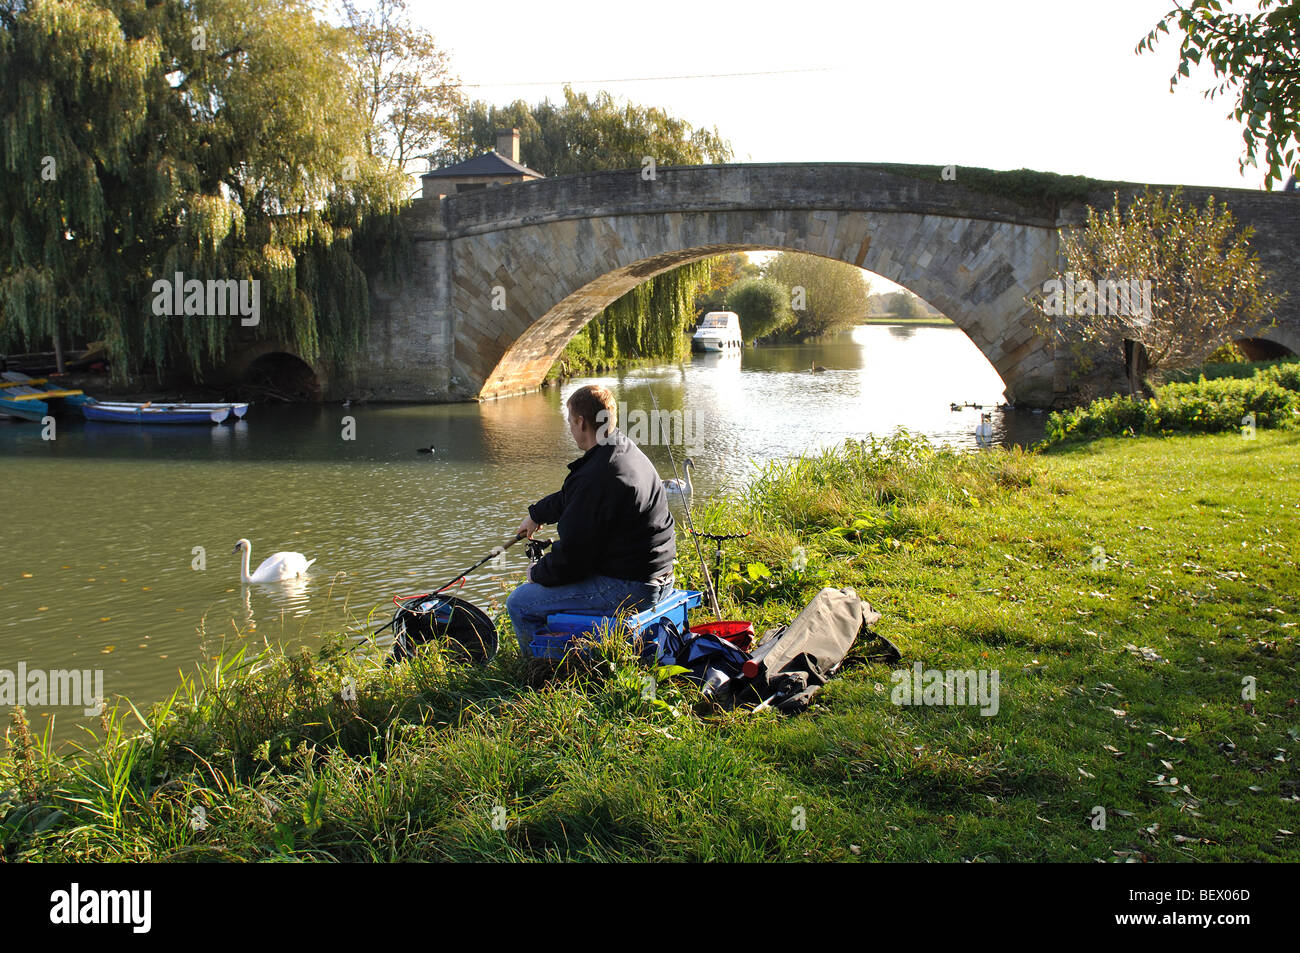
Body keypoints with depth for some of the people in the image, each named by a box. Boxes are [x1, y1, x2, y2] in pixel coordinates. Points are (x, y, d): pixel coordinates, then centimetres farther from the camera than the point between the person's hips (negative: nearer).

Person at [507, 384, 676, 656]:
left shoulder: (595, 478, -24)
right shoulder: (628, 452, 9)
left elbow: (572, 554, -19)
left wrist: (538, 573, -1)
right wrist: (537, 514, 37)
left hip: (628, 588, -11)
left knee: (520, 604, -5)